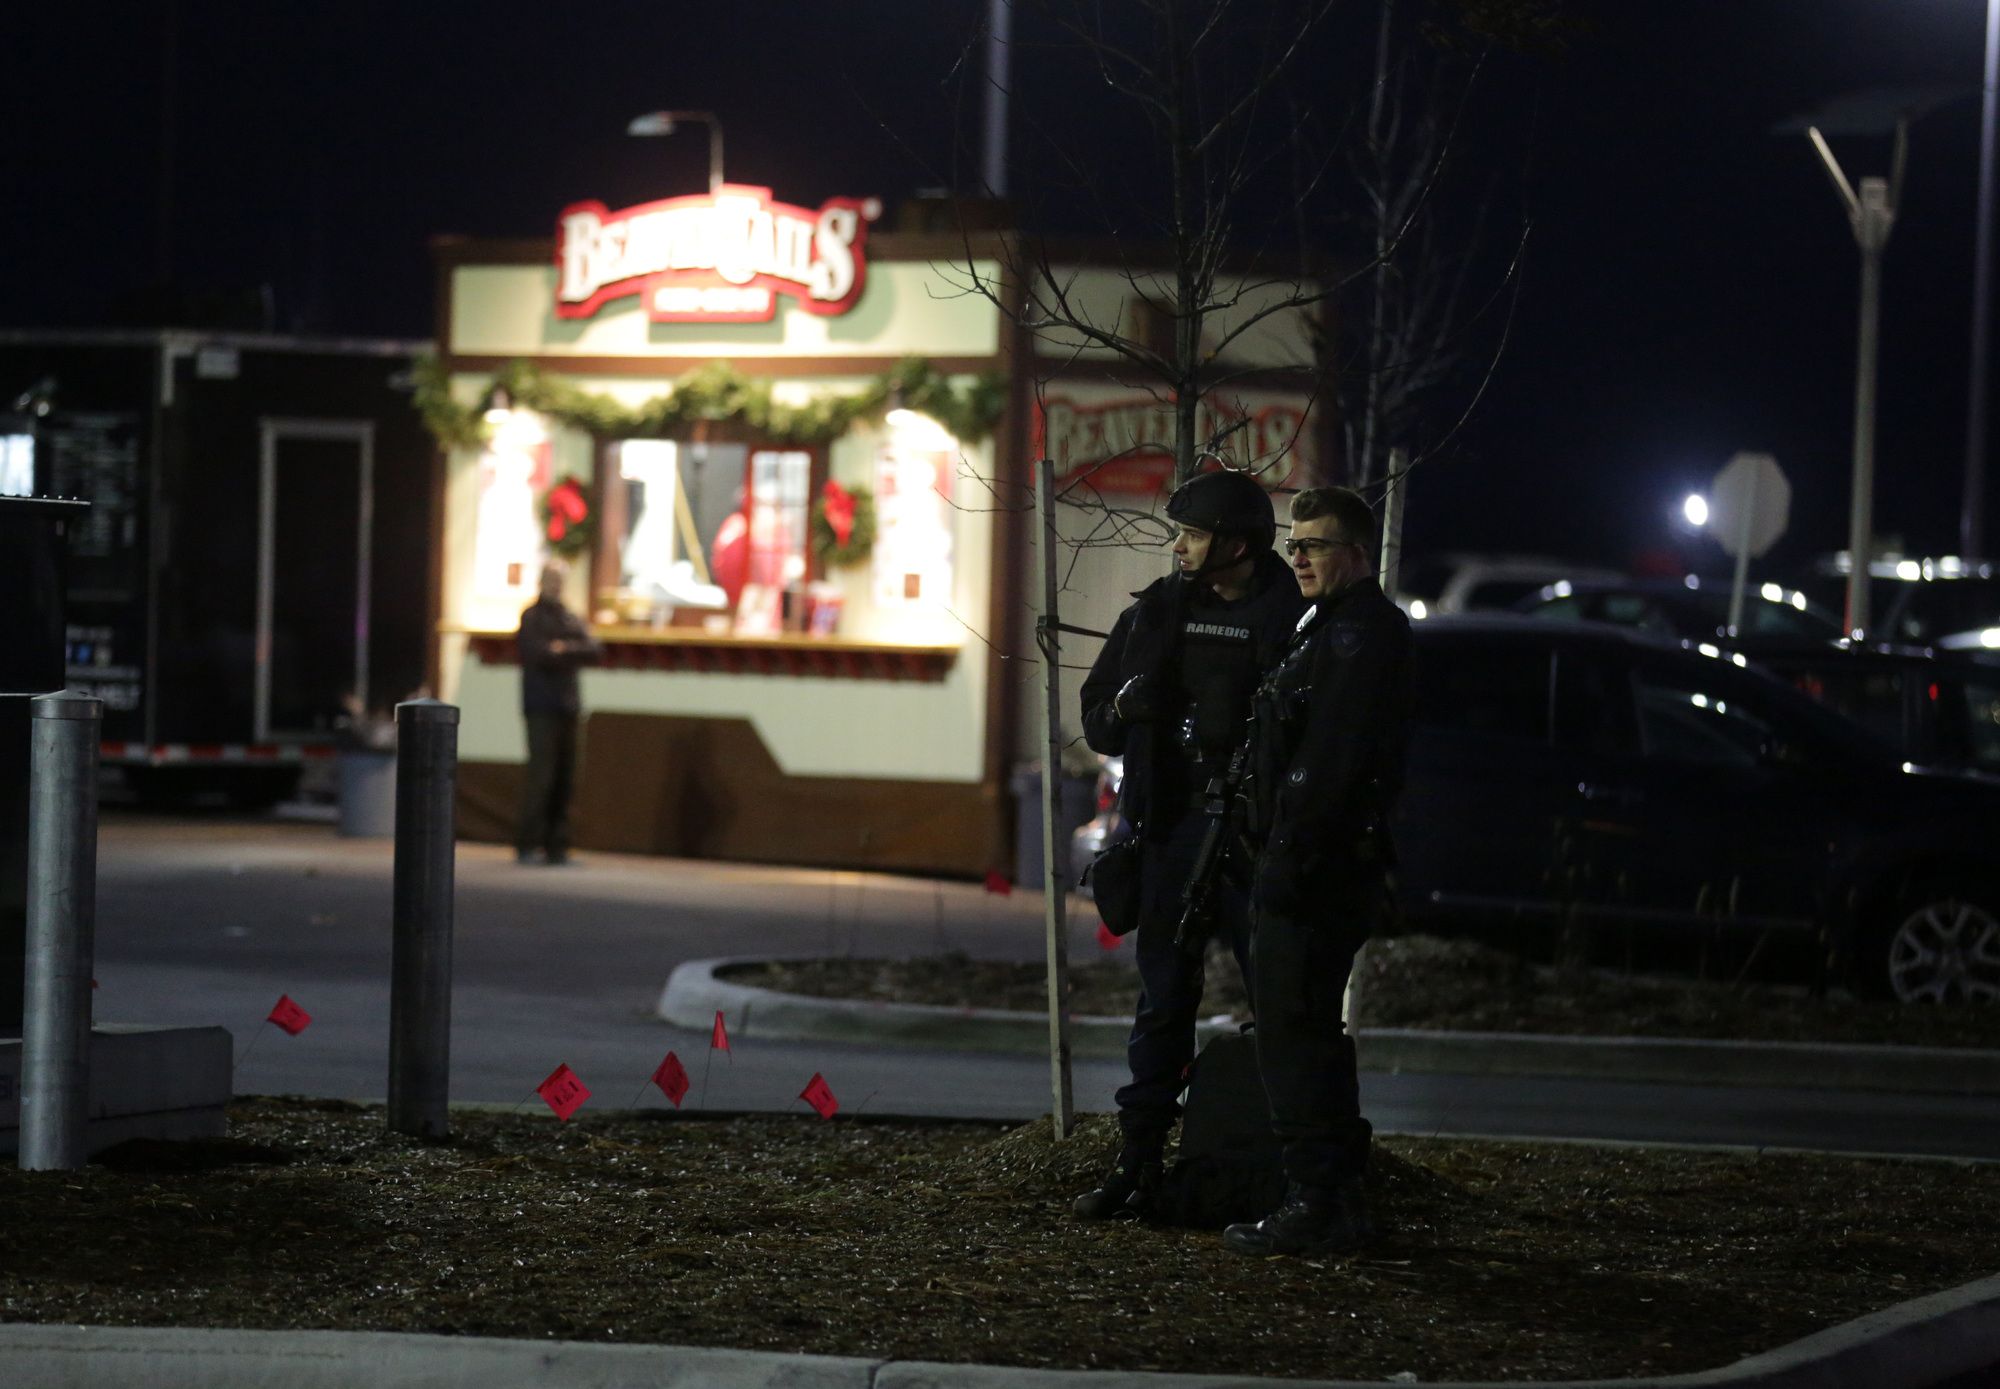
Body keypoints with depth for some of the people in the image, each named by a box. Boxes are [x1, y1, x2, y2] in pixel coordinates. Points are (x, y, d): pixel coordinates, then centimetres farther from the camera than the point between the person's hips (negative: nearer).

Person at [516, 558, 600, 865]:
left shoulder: (571, 619, 19)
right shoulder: (533, 616, 0)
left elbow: (592, 649, 5)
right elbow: (538, 654, -14)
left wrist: (564, 649, -9)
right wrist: (573, 652, -2)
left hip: (567, 706, 7)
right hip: (542, 706, -7)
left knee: (565, 778, 4)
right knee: (541, 773, -12)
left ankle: (556, 846, 7)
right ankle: (527, 845, -11)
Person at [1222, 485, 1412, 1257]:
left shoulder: (1362, 634, -13)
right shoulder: (1331, 627, 20)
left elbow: (1329, 762, -22)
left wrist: (1287, 862, -22)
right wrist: (1278, 859, 18)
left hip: (1319, 871, -11)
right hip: (1320, 868, 11)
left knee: (1294, 1033, -9)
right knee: (1307, 1032, 15)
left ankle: (1317, 1207, -8)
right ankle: (1334, 1202, 20)